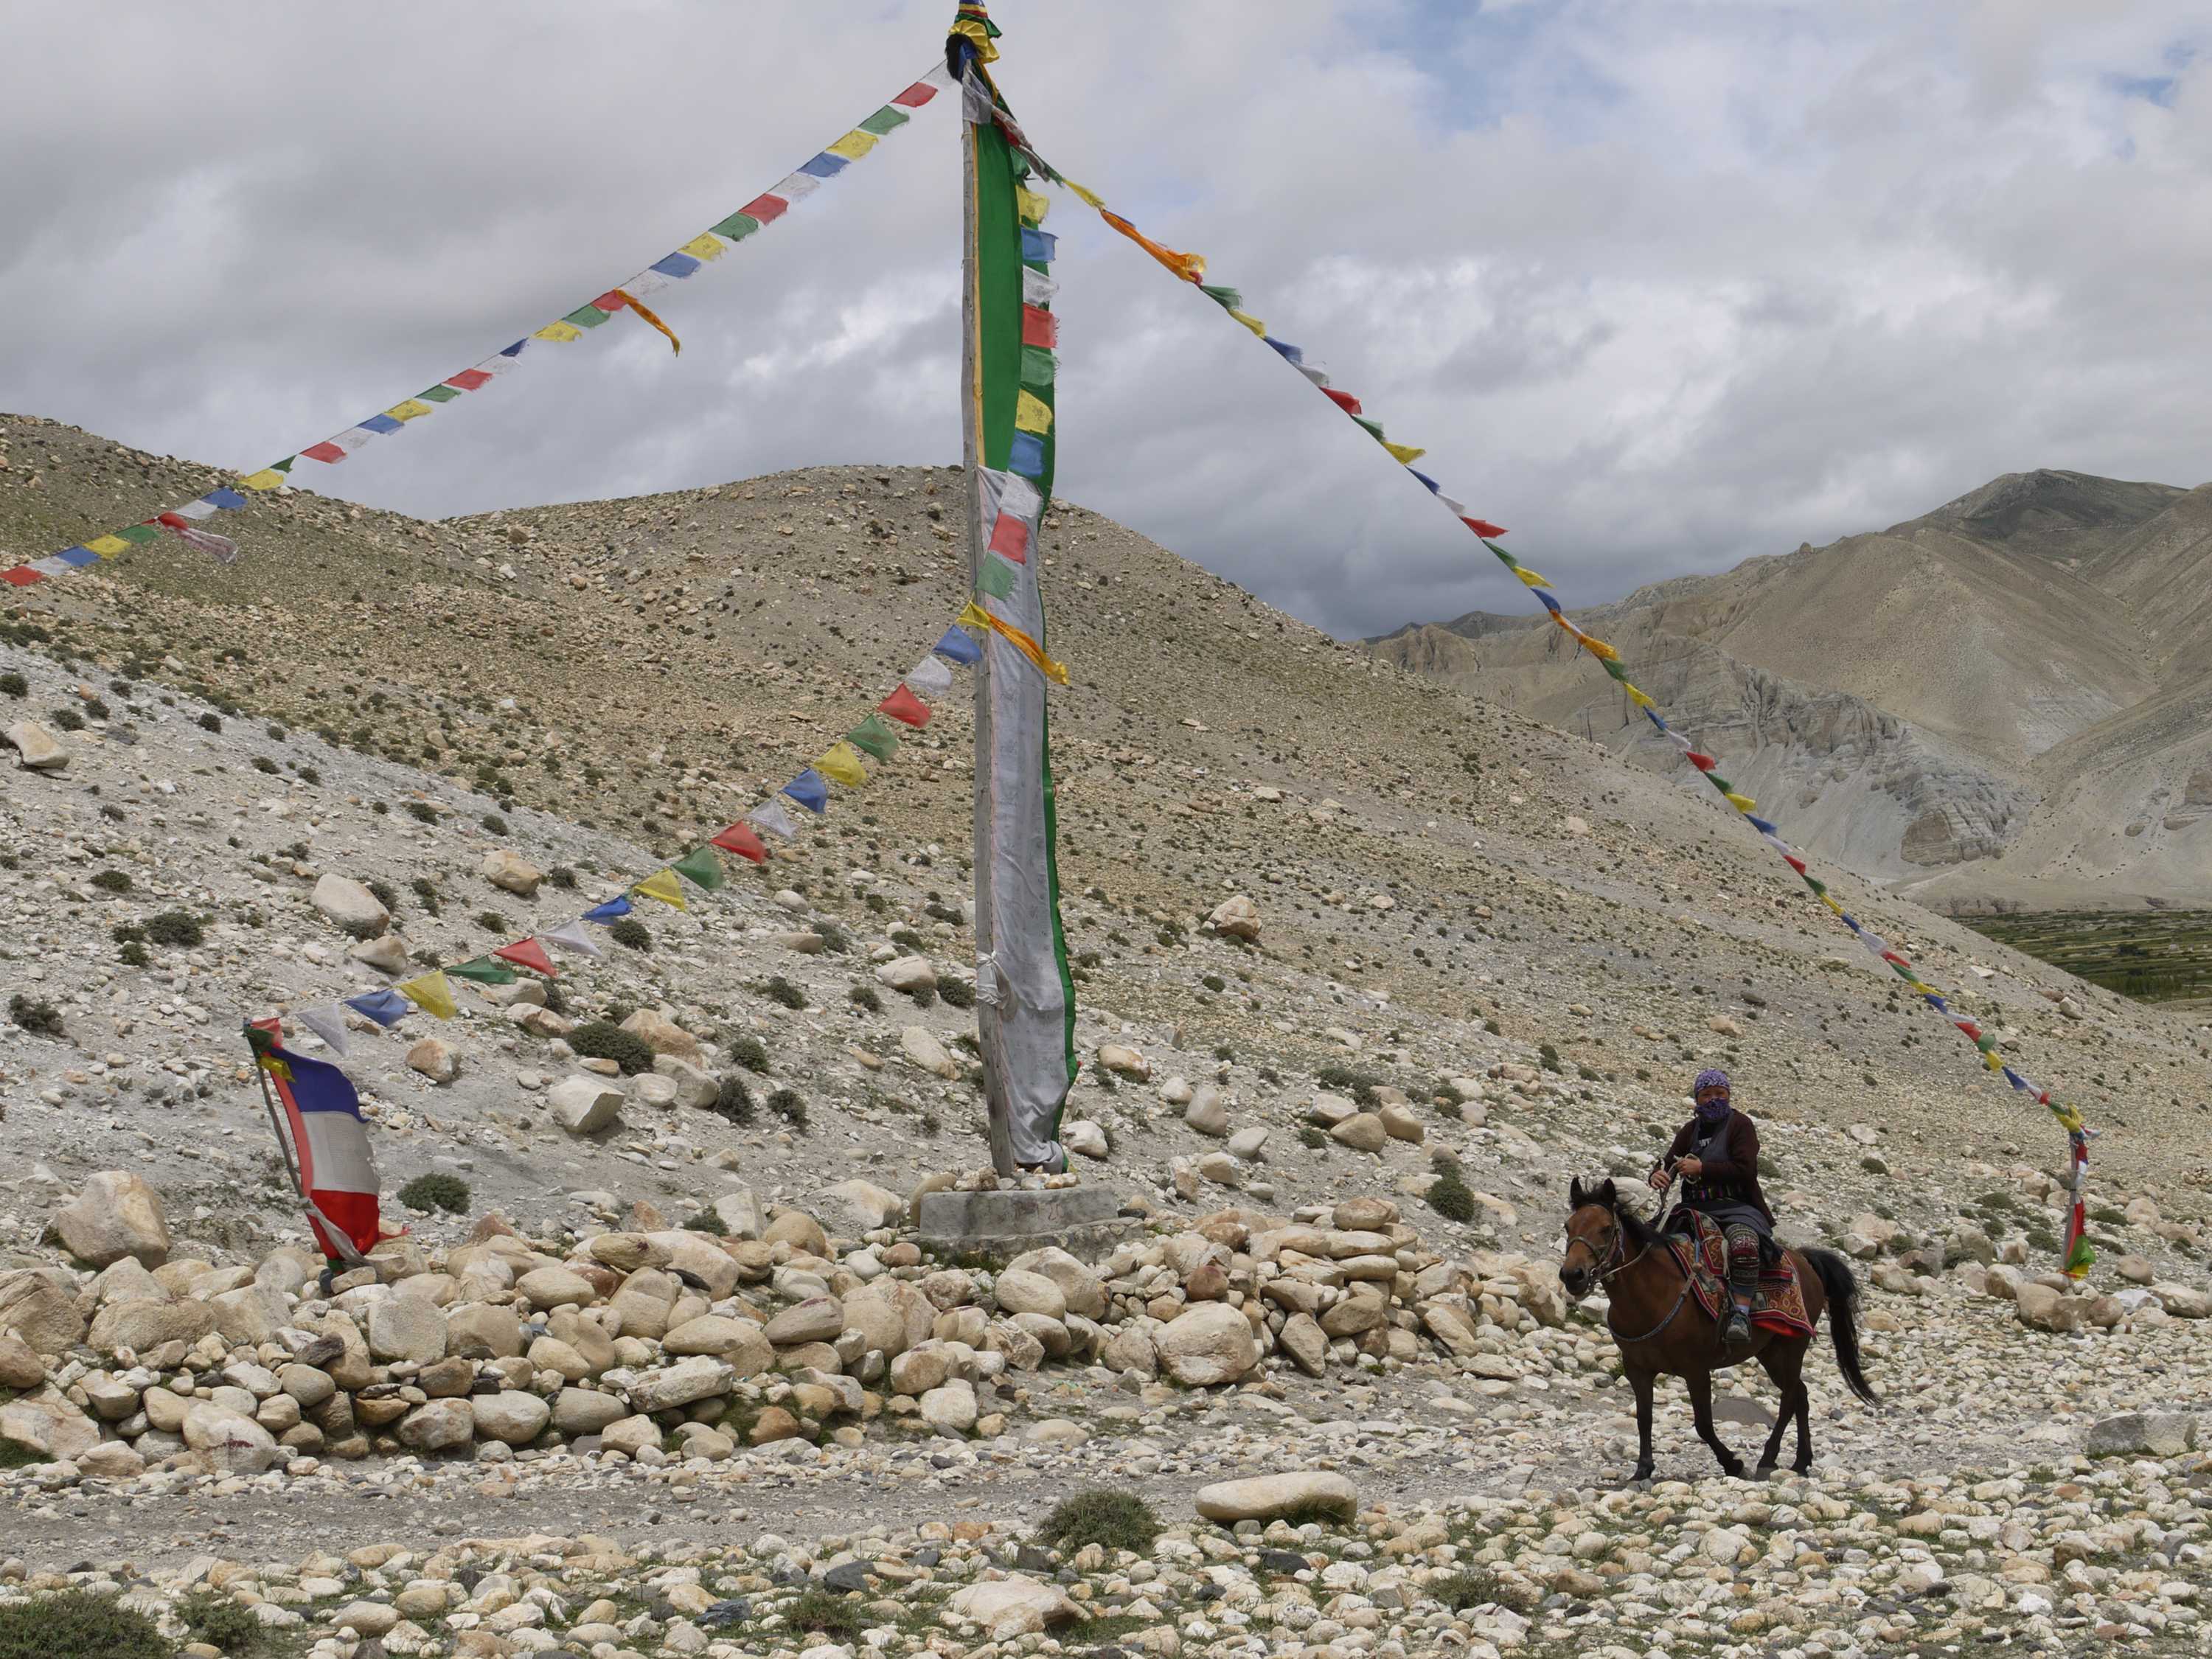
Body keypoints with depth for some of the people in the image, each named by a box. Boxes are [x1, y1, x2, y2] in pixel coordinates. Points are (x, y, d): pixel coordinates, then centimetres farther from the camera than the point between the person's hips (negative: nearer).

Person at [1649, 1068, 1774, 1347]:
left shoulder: (1740, 1125, 0)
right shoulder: (1690, 1131, 18)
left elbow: (1744, 1170, -13)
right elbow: (1669, 1163, 15)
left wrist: (1701, 1169, -17)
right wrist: (1658, 1175, -10)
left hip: (1737, 1208, -6)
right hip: (1696, 1209, 6)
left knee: (1743, 1243, -39)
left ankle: (1741, 1313, -40)